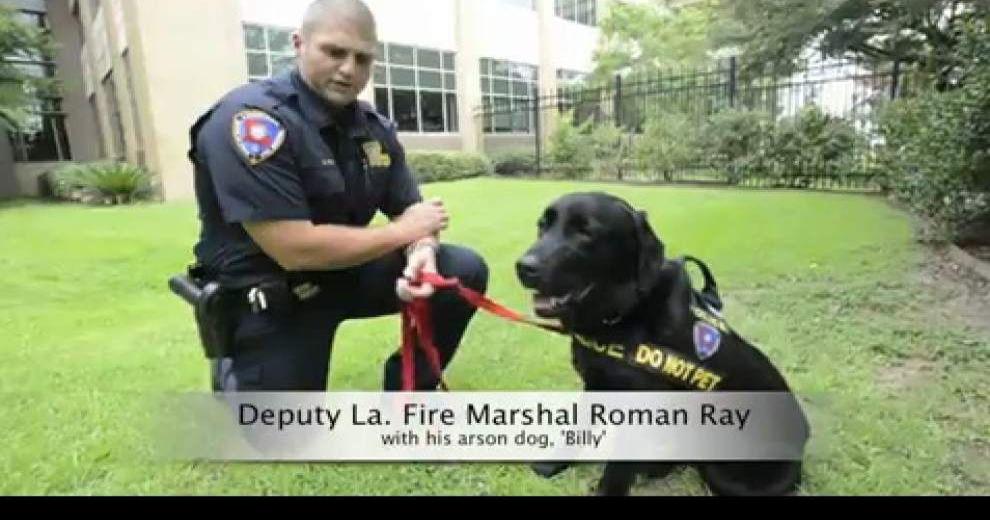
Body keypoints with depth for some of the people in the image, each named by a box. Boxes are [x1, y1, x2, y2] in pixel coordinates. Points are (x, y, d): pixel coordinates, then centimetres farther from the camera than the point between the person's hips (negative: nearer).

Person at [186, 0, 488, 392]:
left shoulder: (375, 127, -2)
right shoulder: (250, 118, -23)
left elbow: (409, 210, 3)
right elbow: (294, 250, -30)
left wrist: (422, 252, -23)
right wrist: (404, 231, -20)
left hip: (349, 273, 6)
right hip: (269, 298, -5)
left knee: (465, 271, -6)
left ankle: (409, 387, 10)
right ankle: (234, 372, 30)